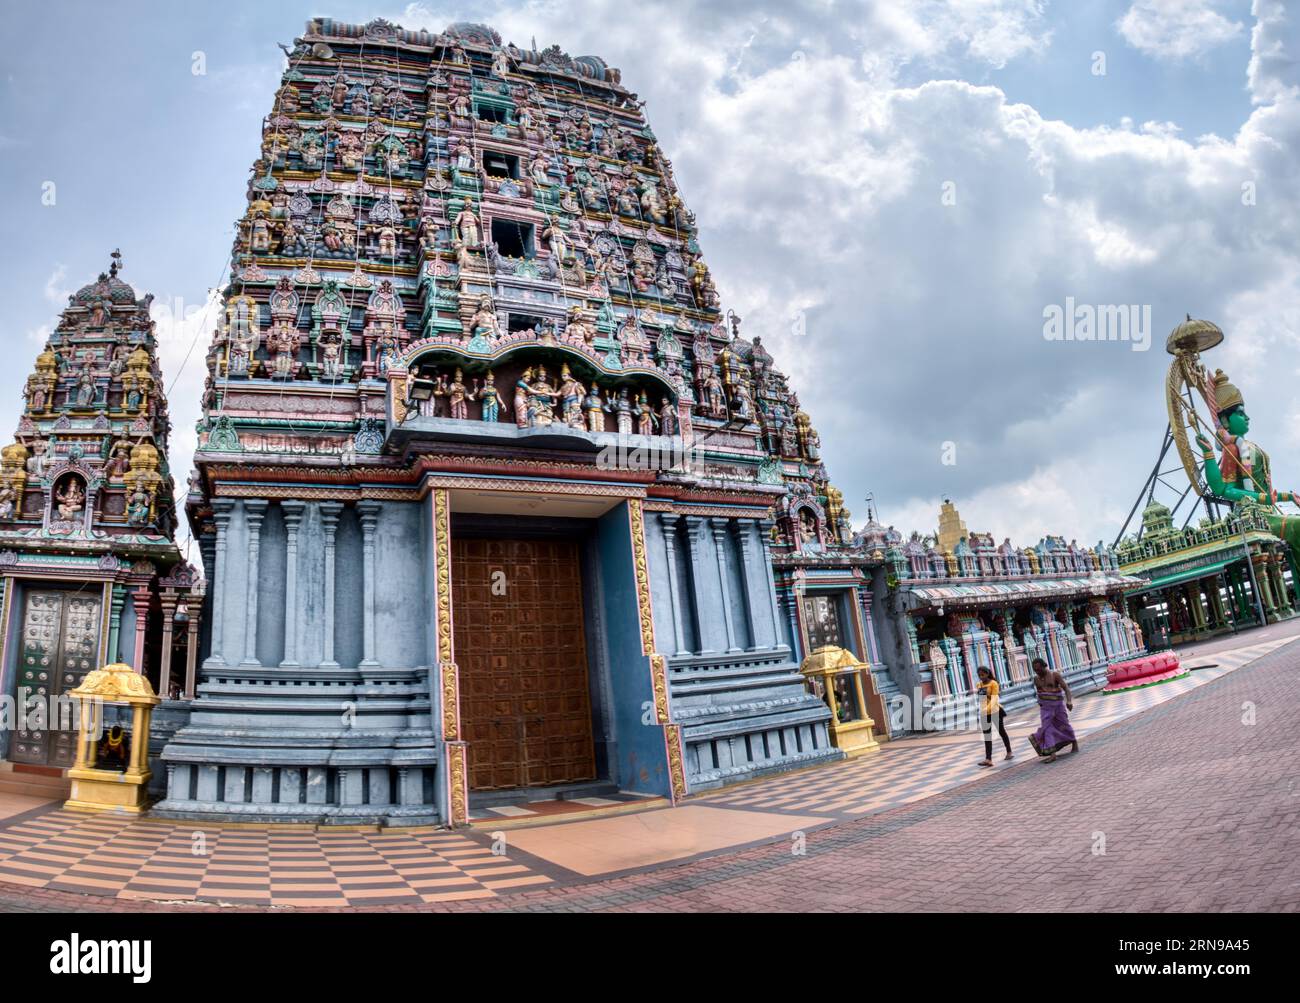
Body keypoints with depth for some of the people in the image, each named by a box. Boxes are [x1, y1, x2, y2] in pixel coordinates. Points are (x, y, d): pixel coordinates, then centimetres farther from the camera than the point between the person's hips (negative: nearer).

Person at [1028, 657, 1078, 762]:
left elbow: (1066, 688, -17)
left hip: (1058, 705, -3)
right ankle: (1052, 754, -19)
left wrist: (1069, 701, -32)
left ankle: (1075, 743, 40)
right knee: (1047, 728, -12)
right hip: (1045, 708, 3)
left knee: (1064, 725, 11)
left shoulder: (1055, 675, -11)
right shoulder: (1036, 678, 3)